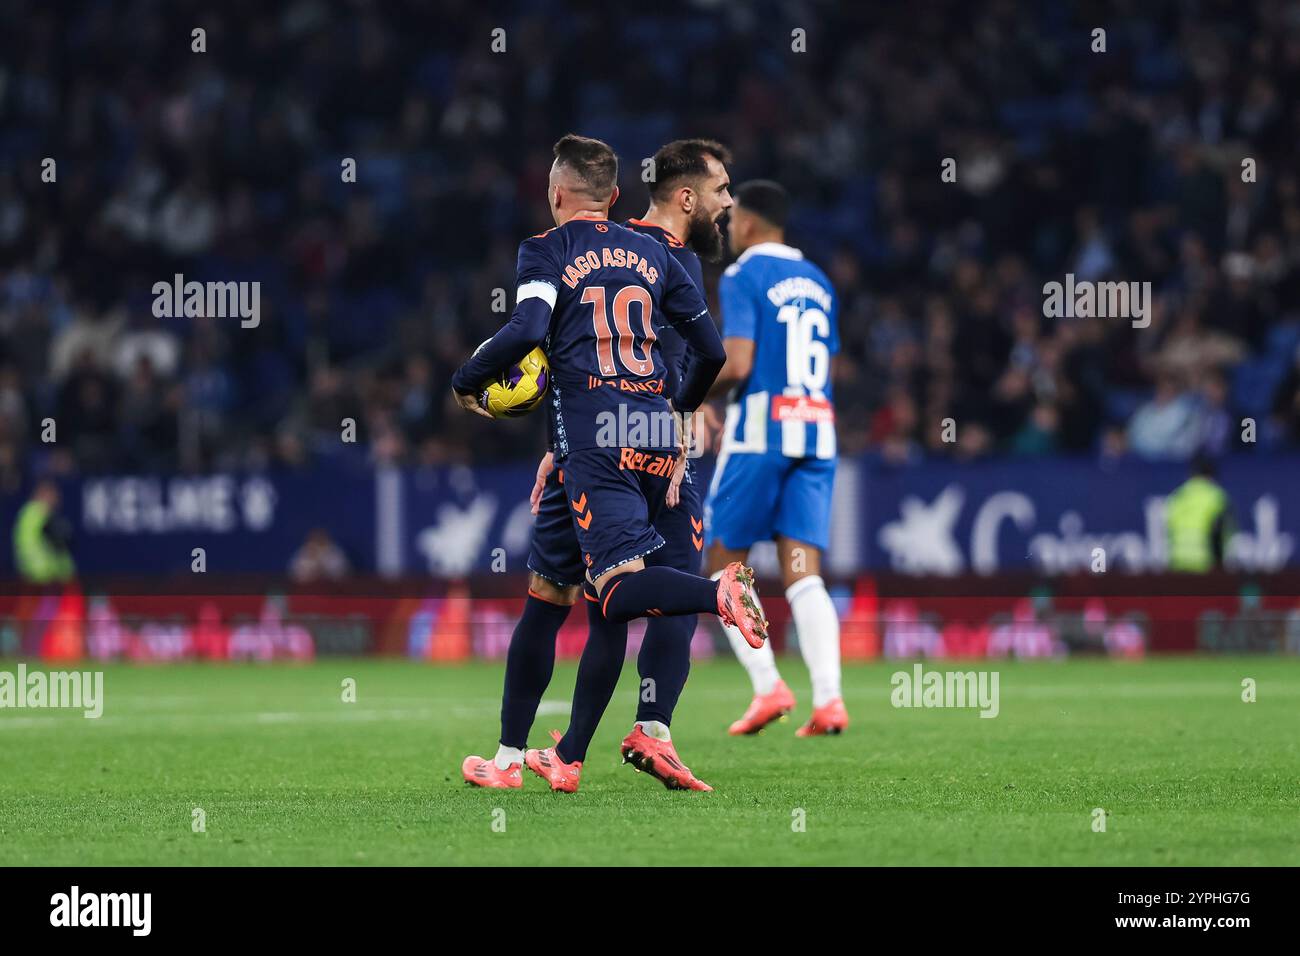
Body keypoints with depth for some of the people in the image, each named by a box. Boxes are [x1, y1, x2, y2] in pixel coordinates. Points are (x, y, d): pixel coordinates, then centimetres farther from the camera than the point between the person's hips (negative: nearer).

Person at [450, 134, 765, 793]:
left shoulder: (546, 252, 3)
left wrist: (465, 380, 2)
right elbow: (711, 350, 18)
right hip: (657, 438, 5)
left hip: (593, 440, -5)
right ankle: (568, 758, 13)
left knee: (618, 589, -13)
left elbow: (526, 331, -15)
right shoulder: (653, 255, 17)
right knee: (603, 604, 10)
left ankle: (718, 592, -40)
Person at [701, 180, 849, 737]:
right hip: (816, 434, 6)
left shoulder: (742, 277, -5)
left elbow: (737, 364, -16)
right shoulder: (817, 283, 17)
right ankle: (828, 698, -14)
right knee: (802, 574, 1)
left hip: (760, 433, -6)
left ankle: (767, 686, -5)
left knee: (725, 566, 7)